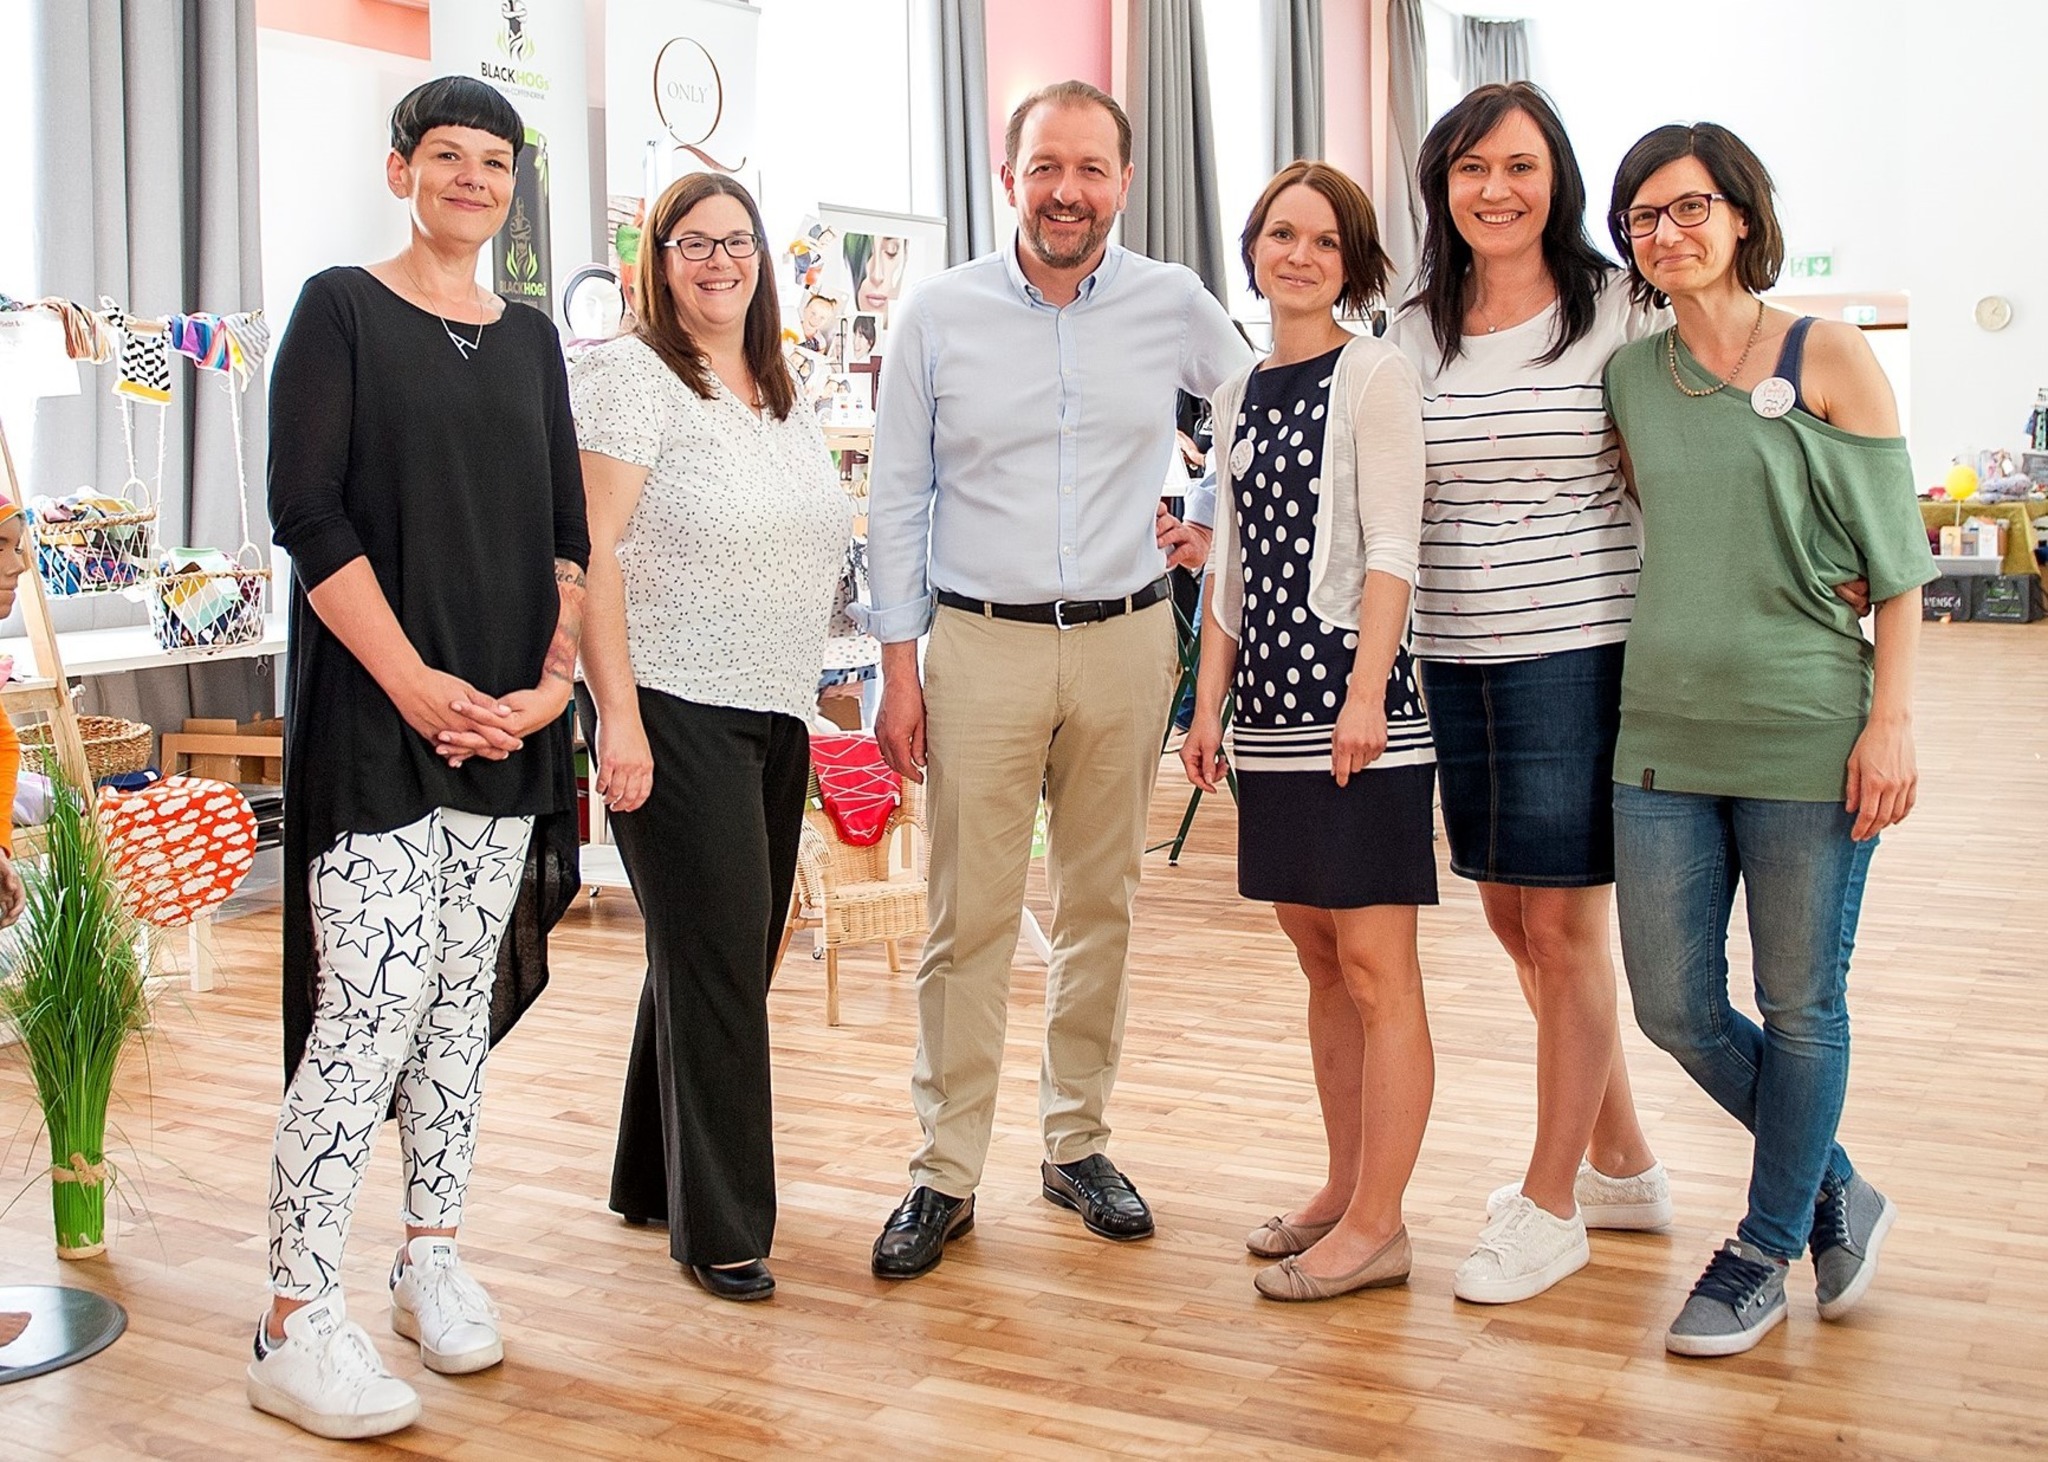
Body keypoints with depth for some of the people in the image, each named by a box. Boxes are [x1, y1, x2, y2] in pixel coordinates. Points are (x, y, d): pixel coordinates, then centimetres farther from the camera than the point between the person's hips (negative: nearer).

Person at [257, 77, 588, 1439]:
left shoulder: (530, 340, 14)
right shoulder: (342, 311, 0)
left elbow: (567, 531, 14)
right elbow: (308, 517, -9)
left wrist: (551, 680, -1)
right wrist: (416, 685, -16)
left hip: (509, 725, 5)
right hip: (374, 722, -5)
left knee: (466, 994, 10)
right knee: (369, 1006, -9)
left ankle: (432, 1254, 24)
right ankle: (297, 1325, 0)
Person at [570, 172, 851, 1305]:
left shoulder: (780, 395, 16)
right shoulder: (630, 375, -6)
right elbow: (591, 552, -14)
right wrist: (619, 716, -20)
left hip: (775, 713, 8)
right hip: (676, 712, -8)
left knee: (727, 951, 13)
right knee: (717, 955, -5)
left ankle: (653, 1179, 29)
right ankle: (719, 1227, 7)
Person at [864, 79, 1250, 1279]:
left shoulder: (1176, 306, 2)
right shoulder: (939, 314, -1)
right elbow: (898, 499, 2)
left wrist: (1218, 523, 6)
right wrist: (898, 668, -2)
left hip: (1127, 642, 2)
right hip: (981, 646, -2)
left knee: (1103, 903, 10)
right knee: (969, 920, -1)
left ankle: (1078, 1143, 25)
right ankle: (948, 1174, 10)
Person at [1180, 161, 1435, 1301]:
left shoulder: (1376, 375, -3)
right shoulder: (1242, 394, 17)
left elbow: (1392, 552, -11)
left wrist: (1364, 695, -19)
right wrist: (1209, 704, 13)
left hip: (1356, 704, -7)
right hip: (1272, 710, 7)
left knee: (1376, 967, -3)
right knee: (1321, 961, 13)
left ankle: (1377, 1226, 3)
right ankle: (1347, 1189, 23)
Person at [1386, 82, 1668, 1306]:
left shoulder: (1613, 312, -1)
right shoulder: (1412, 333, 10)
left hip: (1579, 652, -5)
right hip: (1453, 660, 5)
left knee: (1561, 924, -1)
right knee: (1510, 916, 11)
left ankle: (1553, 1205, 14)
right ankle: (1623, 1166, 29)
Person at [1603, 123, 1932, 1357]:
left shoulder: (1828, 357, -3)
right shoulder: (1627, 376, 8)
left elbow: (1897, 559, -4)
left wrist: (1892, 719, -10)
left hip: (1806, 734, -4)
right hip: (1663, 733, 5)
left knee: (1800, 1004, 7)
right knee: (1676, 1009, 7)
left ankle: (1766, 1250, 25)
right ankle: (1838, 1192, 31)